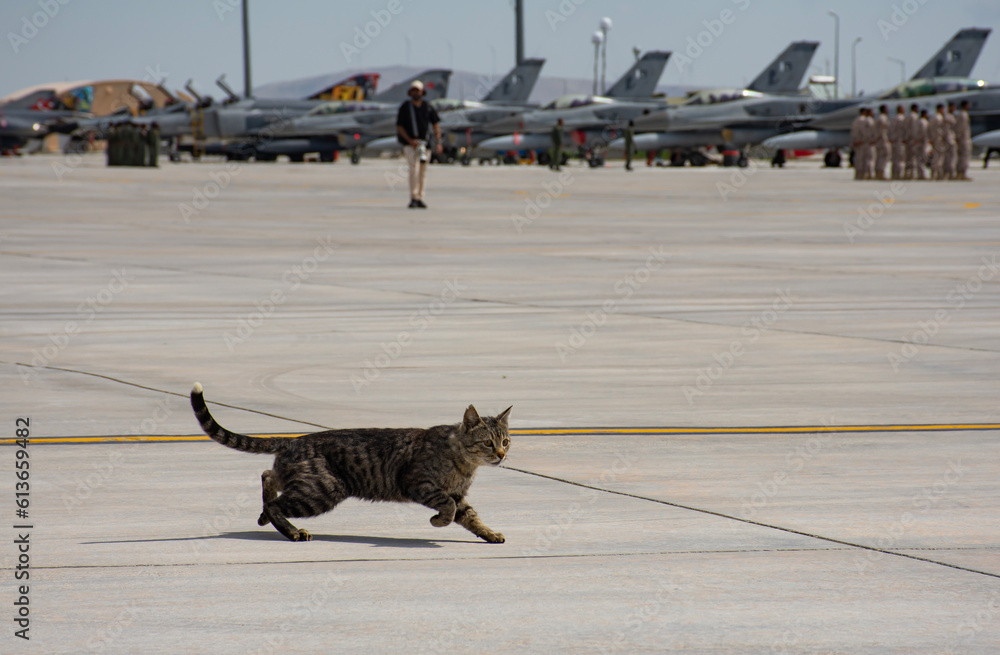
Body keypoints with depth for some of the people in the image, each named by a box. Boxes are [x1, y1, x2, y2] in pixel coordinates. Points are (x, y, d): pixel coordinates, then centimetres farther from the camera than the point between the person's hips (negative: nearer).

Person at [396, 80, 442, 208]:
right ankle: (413, 199, -21)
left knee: (423, 172, 7)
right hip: (410, 143, -4)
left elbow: (436, 124, 10)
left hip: (423, 143, 4)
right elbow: (399, 126, -1)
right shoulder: (405, 107, -1)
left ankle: (420, 199, 16)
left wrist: (438, 142, 0)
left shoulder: (427, 107, 7)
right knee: (414, 169, -19)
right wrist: (410, 140, -13)